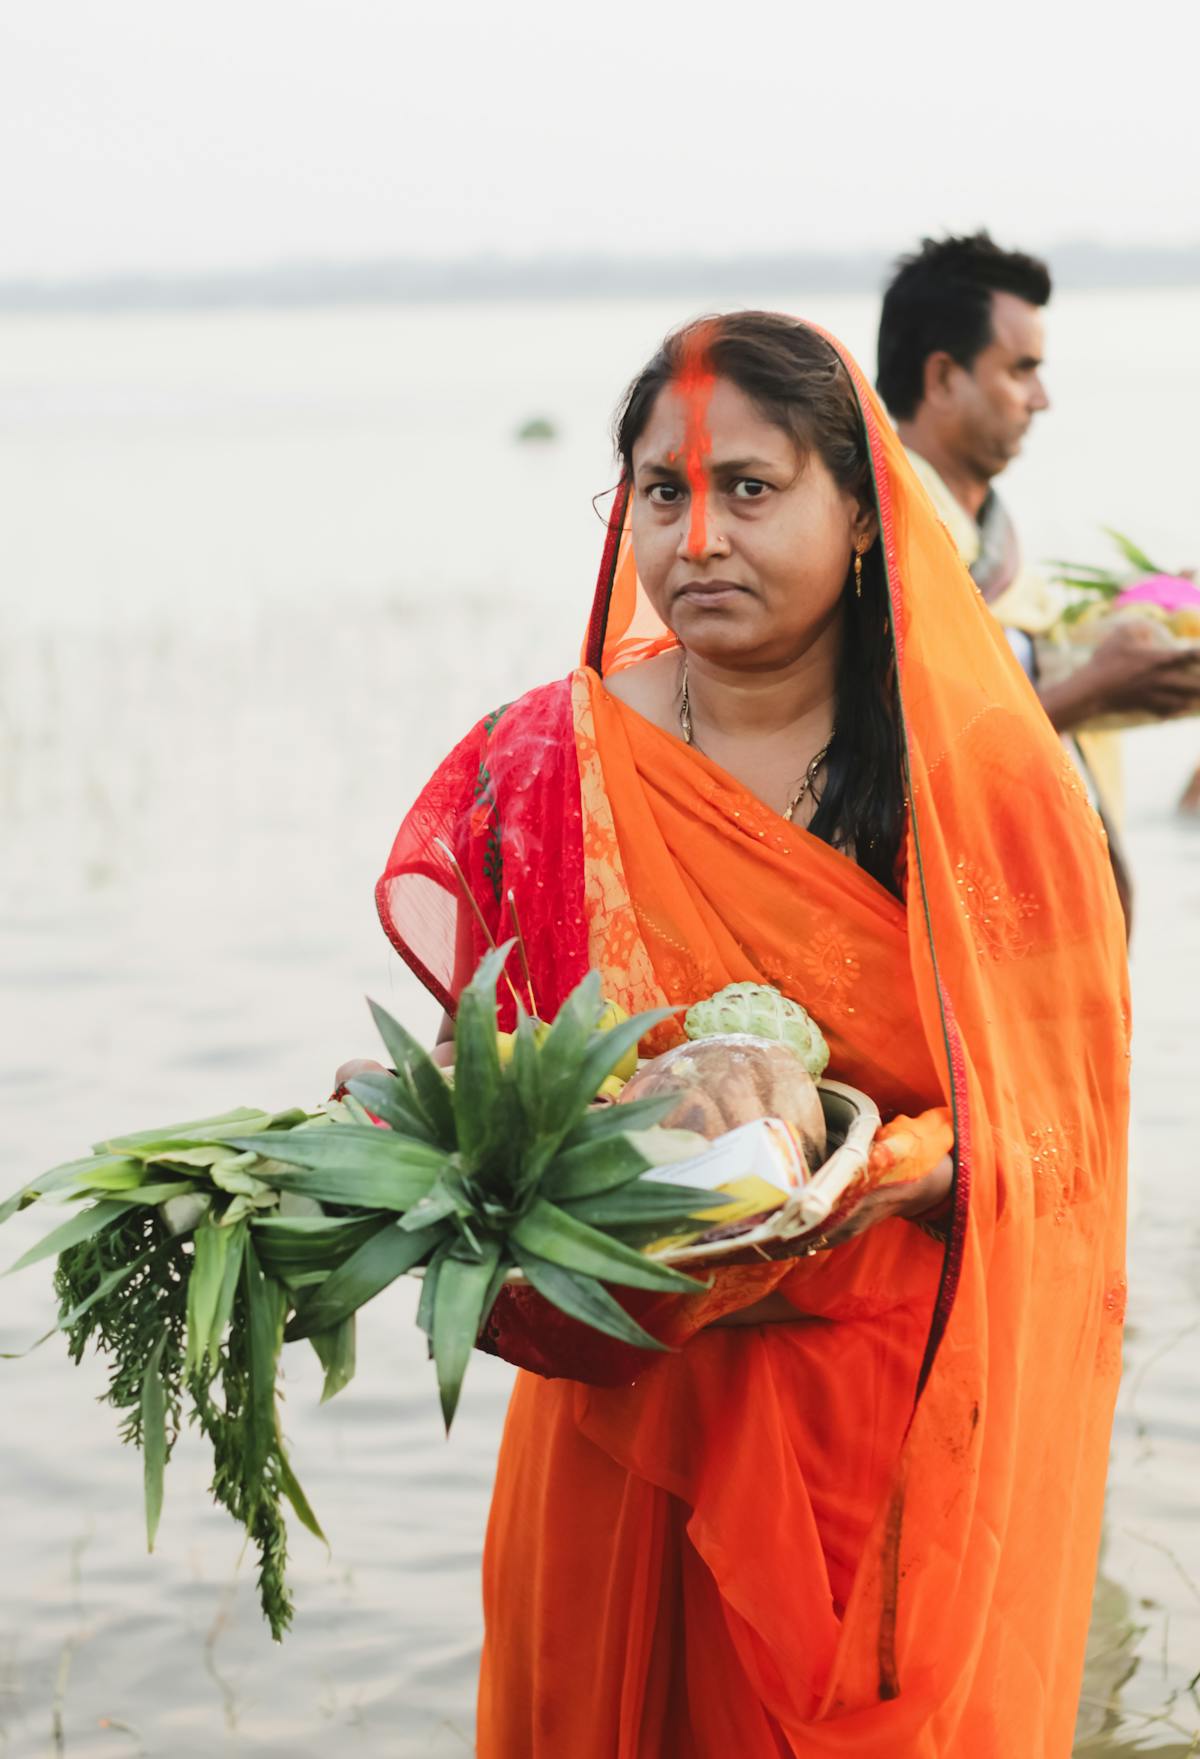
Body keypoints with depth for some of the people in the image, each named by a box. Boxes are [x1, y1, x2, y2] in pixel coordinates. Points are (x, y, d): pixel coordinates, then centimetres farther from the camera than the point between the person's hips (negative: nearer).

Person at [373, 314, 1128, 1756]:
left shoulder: (986, 776, -6)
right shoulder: (543, 766, -1)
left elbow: (1062, 1101, -6)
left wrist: (910, 1165, -25)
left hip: (916, 1411, -1)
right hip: (635, 1397, 1)